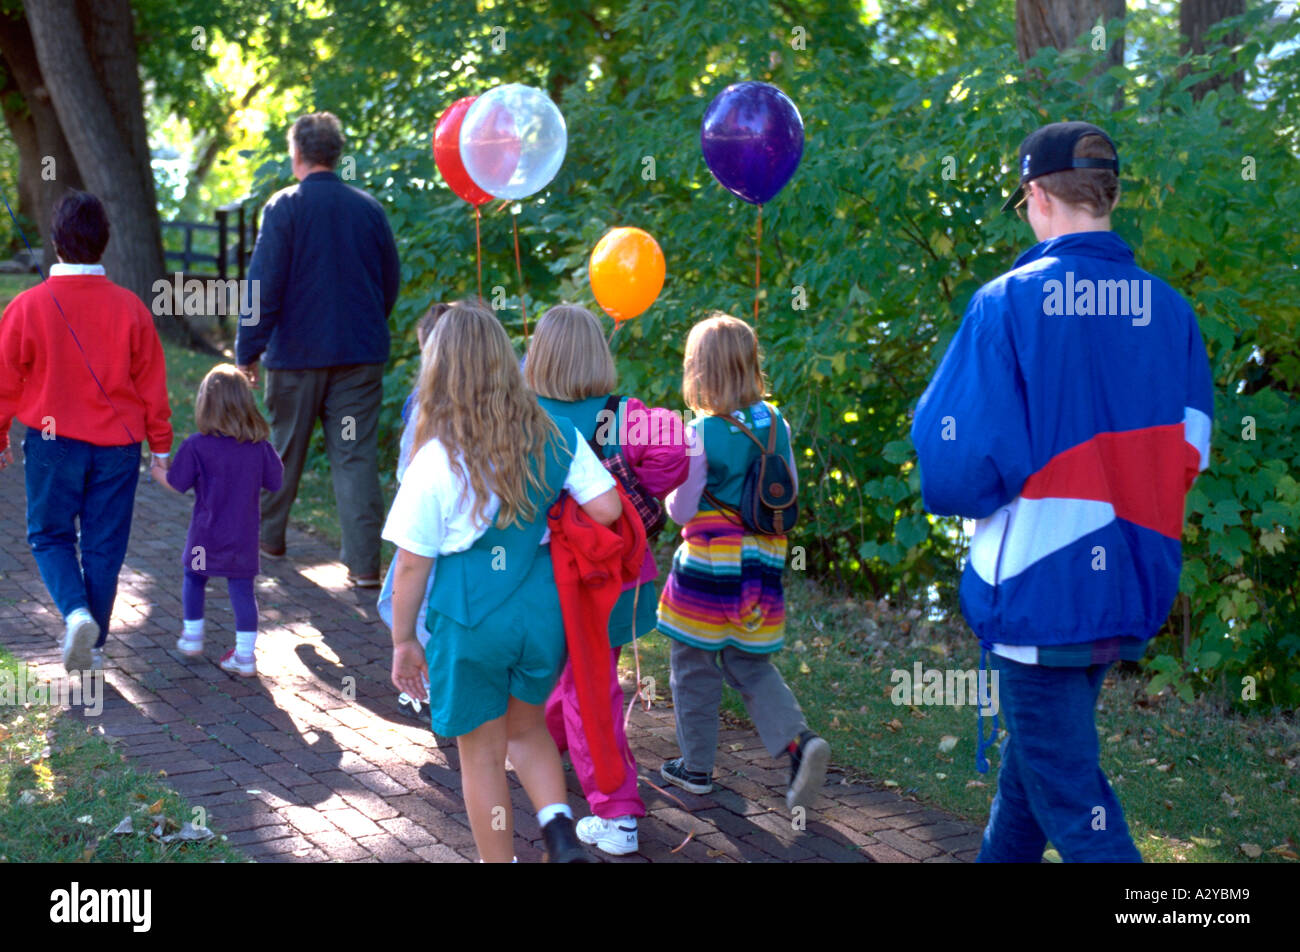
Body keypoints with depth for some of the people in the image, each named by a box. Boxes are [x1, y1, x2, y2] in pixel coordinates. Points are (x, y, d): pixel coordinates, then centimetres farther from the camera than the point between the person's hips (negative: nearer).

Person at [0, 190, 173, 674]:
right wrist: (161, 447, 11)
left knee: (50, 535, 14)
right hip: (118, 447, 1)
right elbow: (151, 384, 1)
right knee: (104, 545, 10)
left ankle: (76, 611, -11)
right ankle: (93, 647, 16)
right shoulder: (130, 307, -4)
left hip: (53, 441, -1)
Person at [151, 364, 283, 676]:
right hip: (244, 535, 2)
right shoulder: (259, 446, -4)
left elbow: (177, 483, -7)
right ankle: (245, 655, 4)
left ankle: (192, 637, 30)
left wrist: (157, 471, 13)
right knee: (242, 587, 5)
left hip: (207, 536, -2)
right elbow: (274, 482, 5)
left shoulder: (197, 446, -14)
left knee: (194, 578, 21)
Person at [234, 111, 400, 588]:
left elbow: (264, 284, -10)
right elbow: (390, 283, 12)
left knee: (285, 448, 14)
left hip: (297, 352, -2)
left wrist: (248, 350, -4)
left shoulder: (284, 207, -9)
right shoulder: (369, 208, 3)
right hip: (361, 352, 2)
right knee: (356, 455, 1)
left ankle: (269, 536, 32)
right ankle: (364, 562, -4)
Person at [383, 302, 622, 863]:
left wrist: (403, 640, 3)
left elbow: (411, 566, -9)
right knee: (526, 726, 25)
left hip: (470, 622, -4)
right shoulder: (553, 435, -3)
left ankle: (499, 858, 21)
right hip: (542, 611, 4)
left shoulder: (436, 461, -13)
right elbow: (607, 508, -6)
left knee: (481, 754, 12)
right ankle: (558, 825, 4)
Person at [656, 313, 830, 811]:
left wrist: (672, 488, 7)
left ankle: (696, 766, 21)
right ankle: (797, 739, -6)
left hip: (708, 567, -5)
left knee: (694, 664, 11)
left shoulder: (702, 434, -17)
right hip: (762, 567, 5)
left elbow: (681, 511, -12)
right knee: (750, 665, 16)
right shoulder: (776, 424, 0)